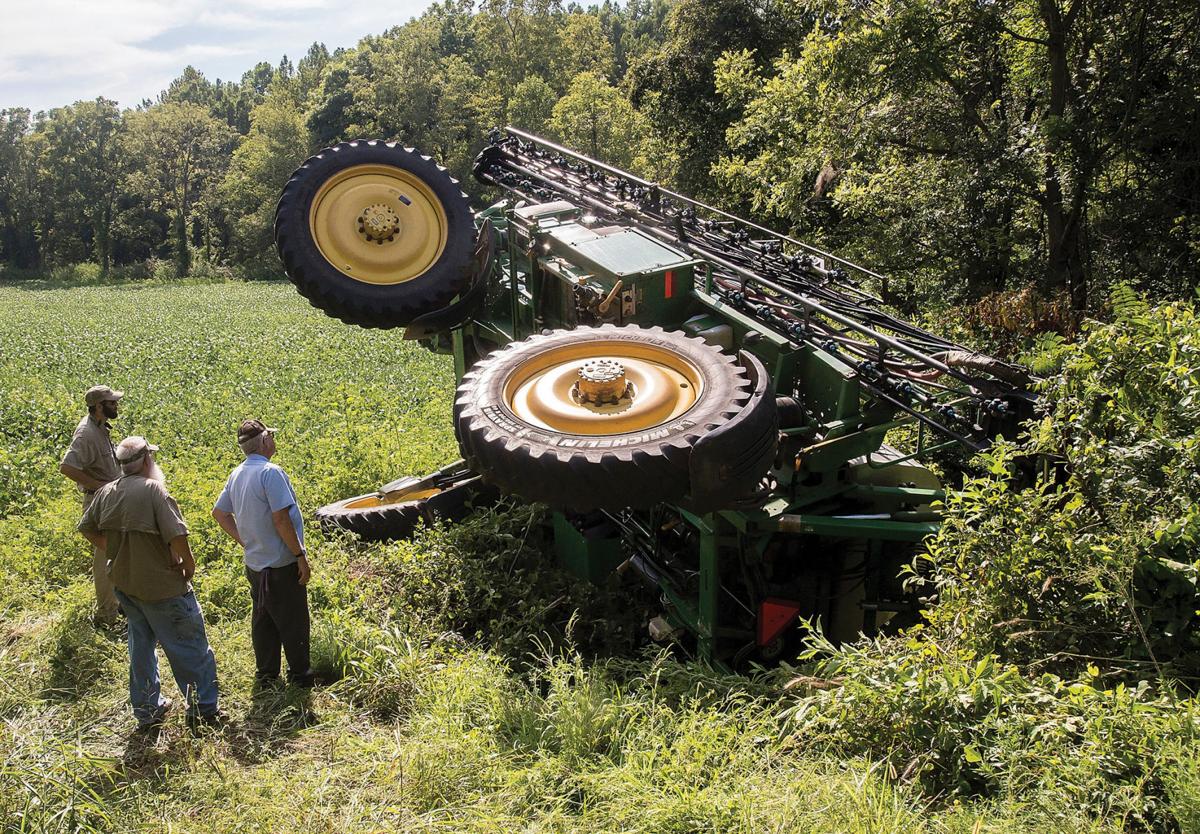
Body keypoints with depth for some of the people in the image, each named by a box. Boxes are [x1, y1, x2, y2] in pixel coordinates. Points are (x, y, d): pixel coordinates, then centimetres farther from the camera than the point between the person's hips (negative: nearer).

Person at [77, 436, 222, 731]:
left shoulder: (105, 493, 1)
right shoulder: (153, 490, -21)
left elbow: (87, 529, 13)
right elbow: (177, 535, -26)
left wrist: (114, 551, 16)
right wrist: (189, 565, -11)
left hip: (123, 582, 7)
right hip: (160, 586, -7)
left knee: (141, 643, 22)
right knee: (190, 646, 7)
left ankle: (147, 710, 31)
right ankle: (204, 709, 15)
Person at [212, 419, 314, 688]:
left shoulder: (237, 474, 6)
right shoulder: (270, 472, -20)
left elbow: (219, 513, 17)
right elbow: (281, 519, -24)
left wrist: (245, 542, 17)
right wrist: (301, 555, -17)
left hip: (254, 563, 8)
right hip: (282, 564, -8)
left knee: (262, 620, 17)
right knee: (293, 622, 6)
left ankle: (265, 676, 27)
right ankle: (300, 676, 17)